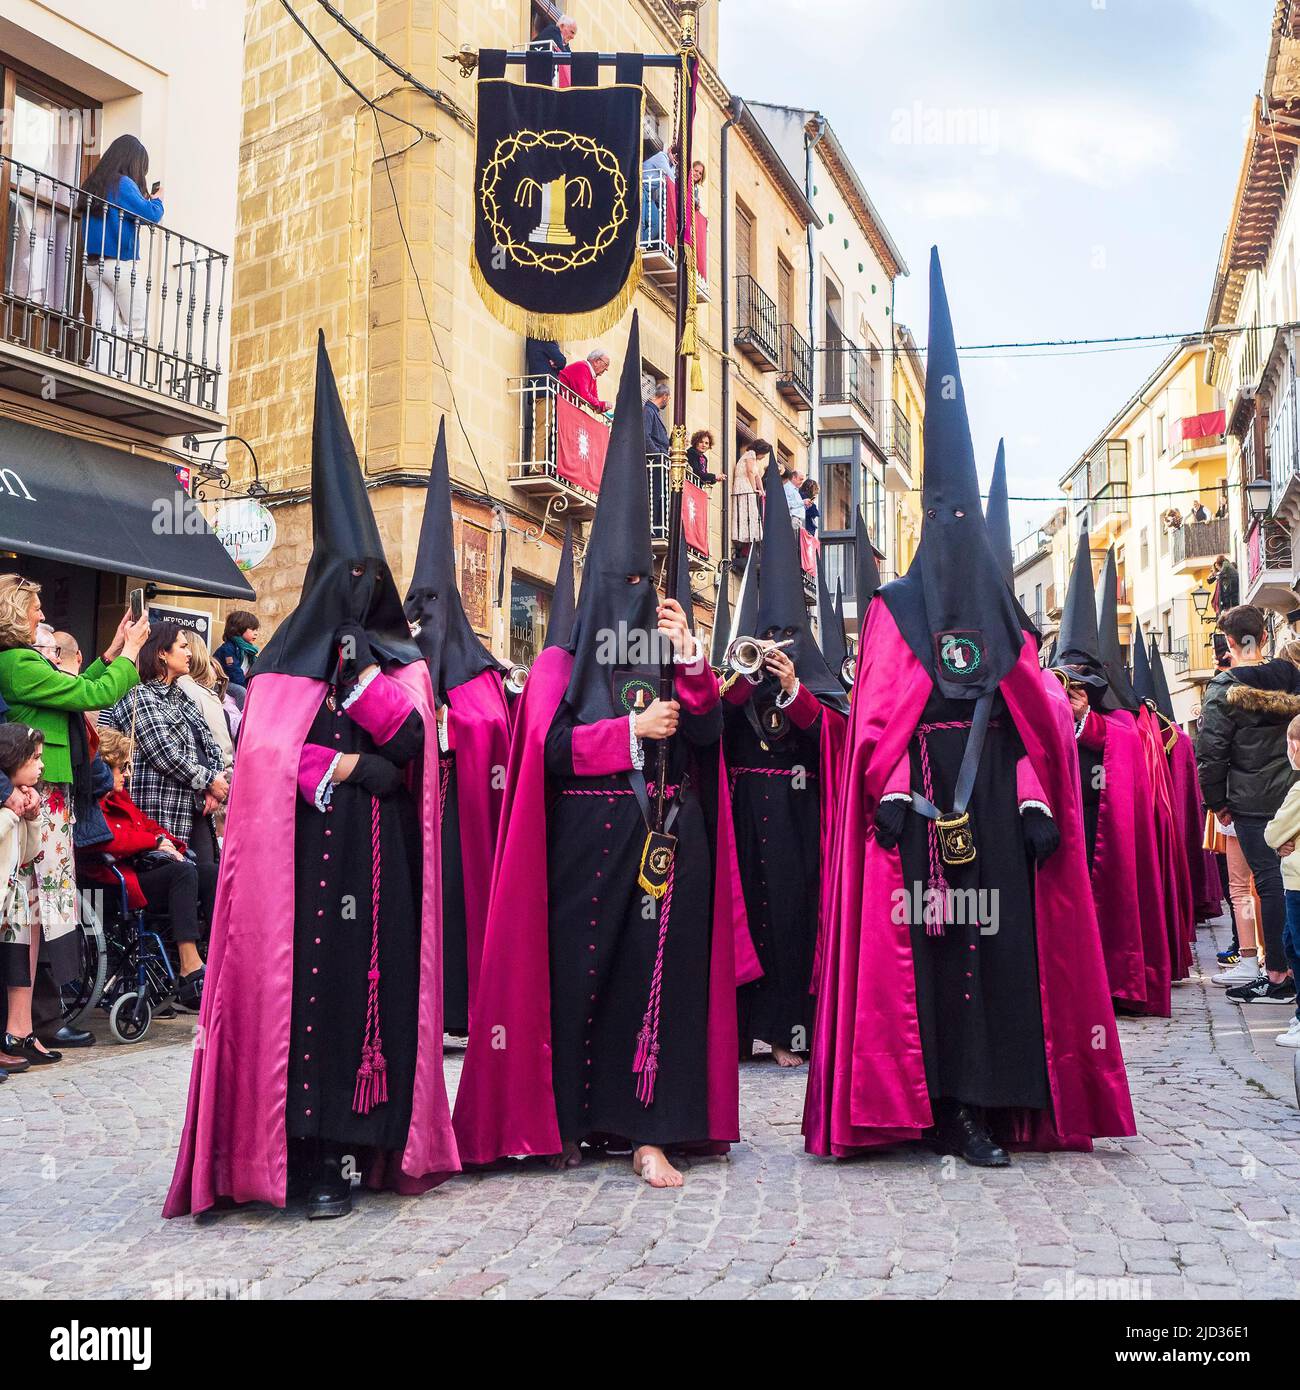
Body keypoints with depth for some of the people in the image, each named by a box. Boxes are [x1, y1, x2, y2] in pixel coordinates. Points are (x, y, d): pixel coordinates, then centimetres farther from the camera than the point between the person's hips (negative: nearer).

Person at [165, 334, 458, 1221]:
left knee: (380, 976, -1)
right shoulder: (286, 664, 9)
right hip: (308, 849, -2)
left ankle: (377, 1138, 5)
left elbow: (411, 740, -2)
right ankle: (320, 1157, -3)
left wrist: (357, 668, -7)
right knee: (312, 980, -7)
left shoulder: (403, 661, 14)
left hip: (382, 853, 2)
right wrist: (354, 767, -9)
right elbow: (269, 751, -4)